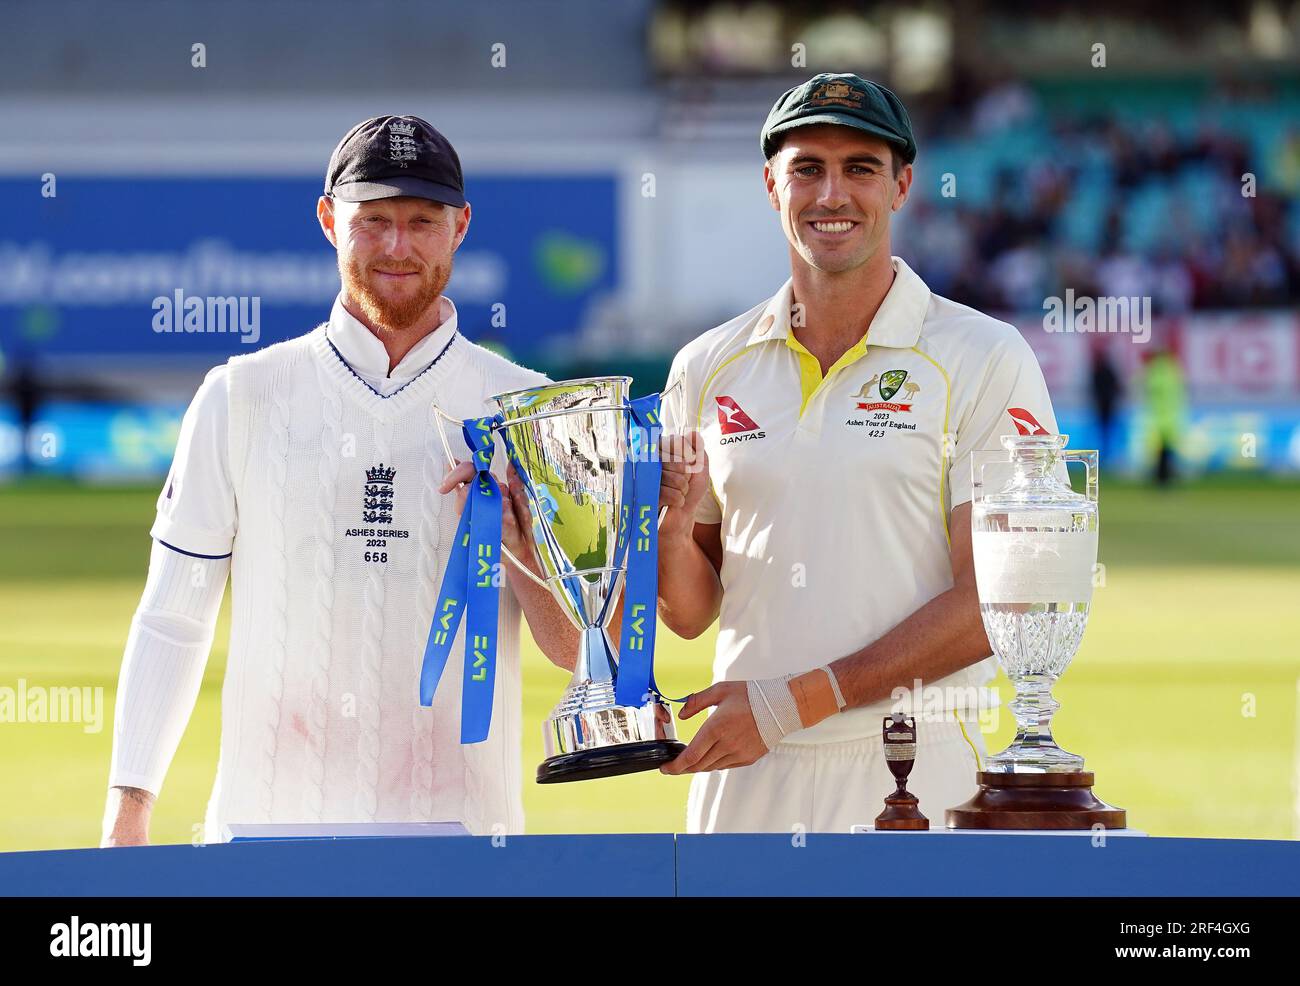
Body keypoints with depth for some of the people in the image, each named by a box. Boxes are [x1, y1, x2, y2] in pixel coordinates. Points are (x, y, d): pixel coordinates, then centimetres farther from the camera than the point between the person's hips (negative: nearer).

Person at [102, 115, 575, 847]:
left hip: (458, 825, 0)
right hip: (266, 823, 0)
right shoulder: (241, 396, 9)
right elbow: (173, 620, 8)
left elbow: (576, 650, 6)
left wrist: (524, 541, -13)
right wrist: (128, 806, 1)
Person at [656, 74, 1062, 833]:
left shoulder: (984, 360, -1)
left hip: (912, 776, -3)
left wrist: (797, 701, -14)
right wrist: (670, 525, -7)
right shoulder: (707, 370, 12)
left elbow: (995, 600, -8)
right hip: (745, 780, 3)